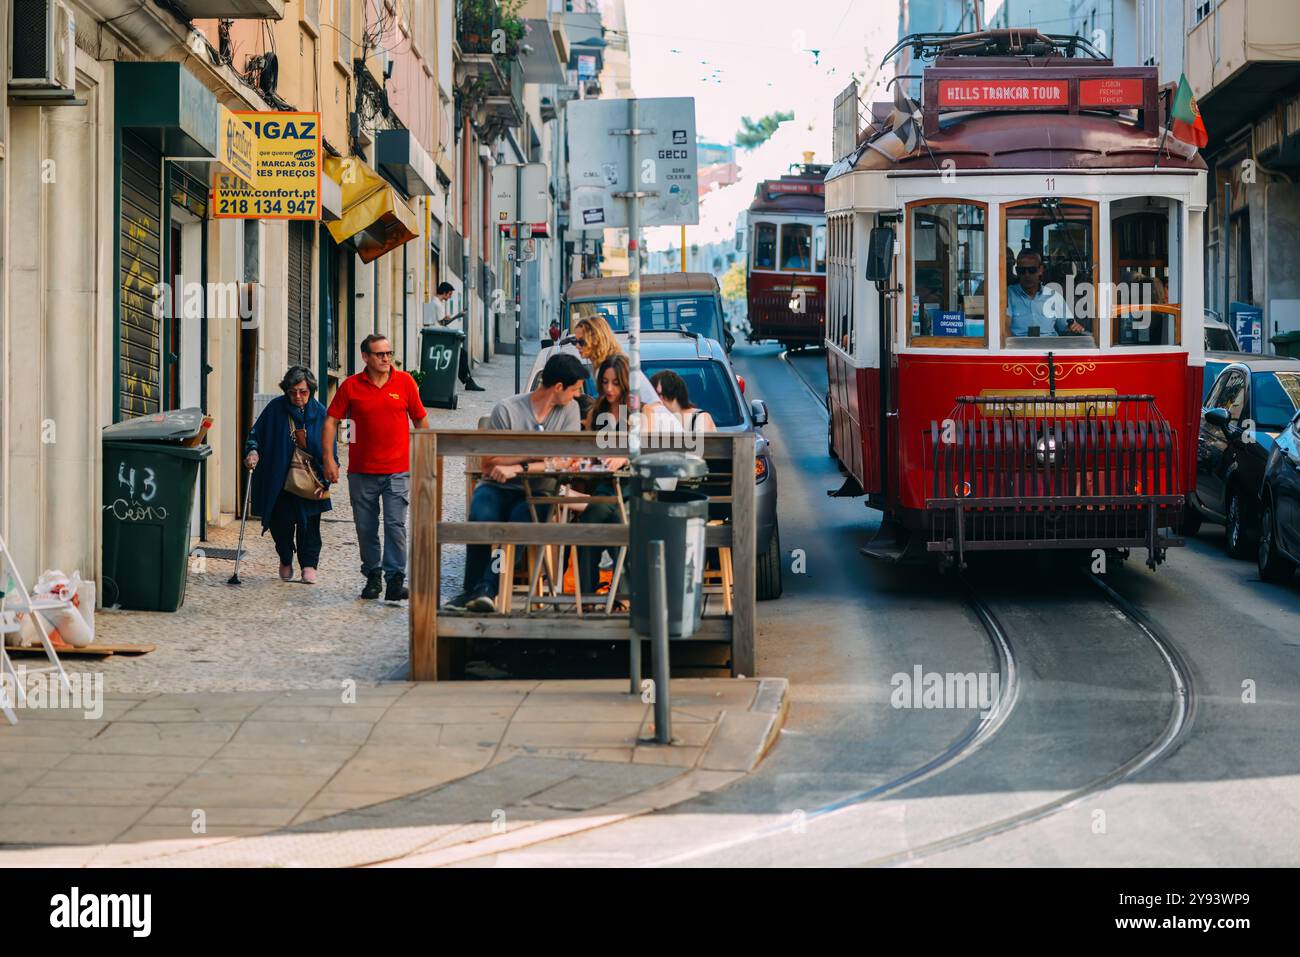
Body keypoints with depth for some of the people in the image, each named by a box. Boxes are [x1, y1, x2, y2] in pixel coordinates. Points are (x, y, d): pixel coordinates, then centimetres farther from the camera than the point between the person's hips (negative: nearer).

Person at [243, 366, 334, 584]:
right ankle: (286, 560, 25)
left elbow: (328, 448, 4)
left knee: (308, 523, -2)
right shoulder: (276, 408, -4)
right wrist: (252, 451, -18)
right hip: (279, 480, 0)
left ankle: (309, 564, 10)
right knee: (281, 522, 2)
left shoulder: (320, 413, -1)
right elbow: (256, 433, 2)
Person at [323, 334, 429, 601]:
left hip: (397, 469, -1)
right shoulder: (350, 386, 0)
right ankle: (372, 576, 22)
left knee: (395, 525, -10)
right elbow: (331, 421, 3)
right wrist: (329, 459, -4)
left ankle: (395, 579, -8)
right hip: (361, 470, 1)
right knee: (366, 529, 8)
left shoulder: (405, 382, 2)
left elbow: (420, 420, 9)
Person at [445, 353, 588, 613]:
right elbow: (488, 464, -4)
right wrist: (532, 455, -12)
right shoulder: (507, 410, -5)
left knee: (521, 518, -35)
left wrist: (517, 467, -17)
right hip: (497, 488, -1)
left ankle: (487, 589, -36)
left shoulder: (569, 409, 3)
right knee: (481, 516, -34)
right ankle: (472, 589, -20)